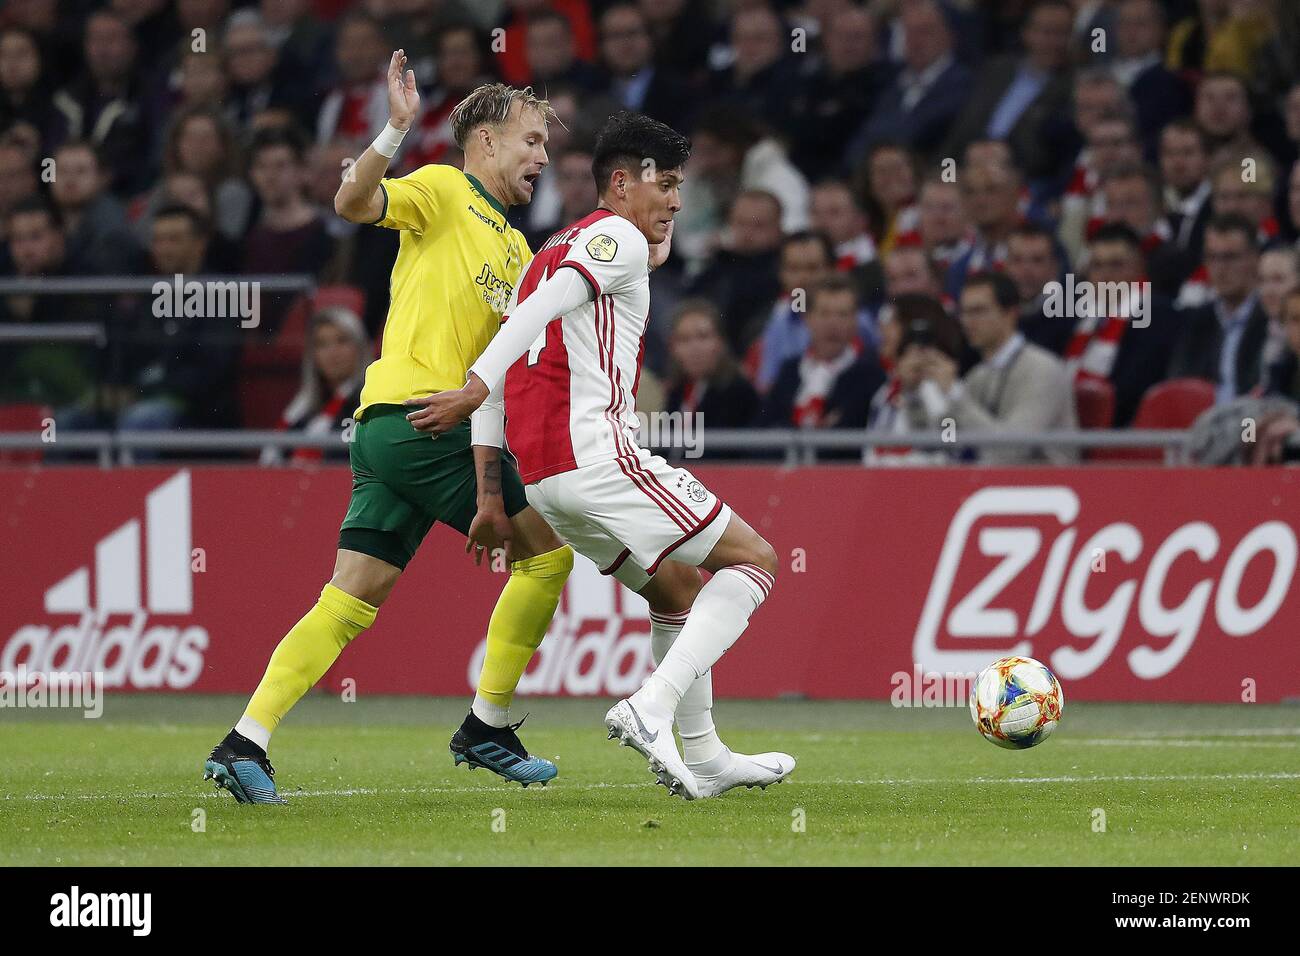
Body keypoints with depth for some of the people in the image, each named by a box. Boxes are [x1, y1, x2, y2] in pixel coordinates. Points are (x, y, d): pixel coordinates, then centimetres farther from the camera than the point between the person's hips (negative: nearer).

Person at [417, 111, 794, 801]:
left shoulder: (550, 253, 26)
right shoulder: (618, 237, -1)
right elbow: (549, 302, -19)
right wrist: (478, 386, -30)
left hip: (542, 478, 9)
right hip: (597, 454, -9)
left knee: (679, 589, 24)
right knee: (753, 559, -3)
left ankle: (703, 757, 27)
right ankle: (653, 707, -18)